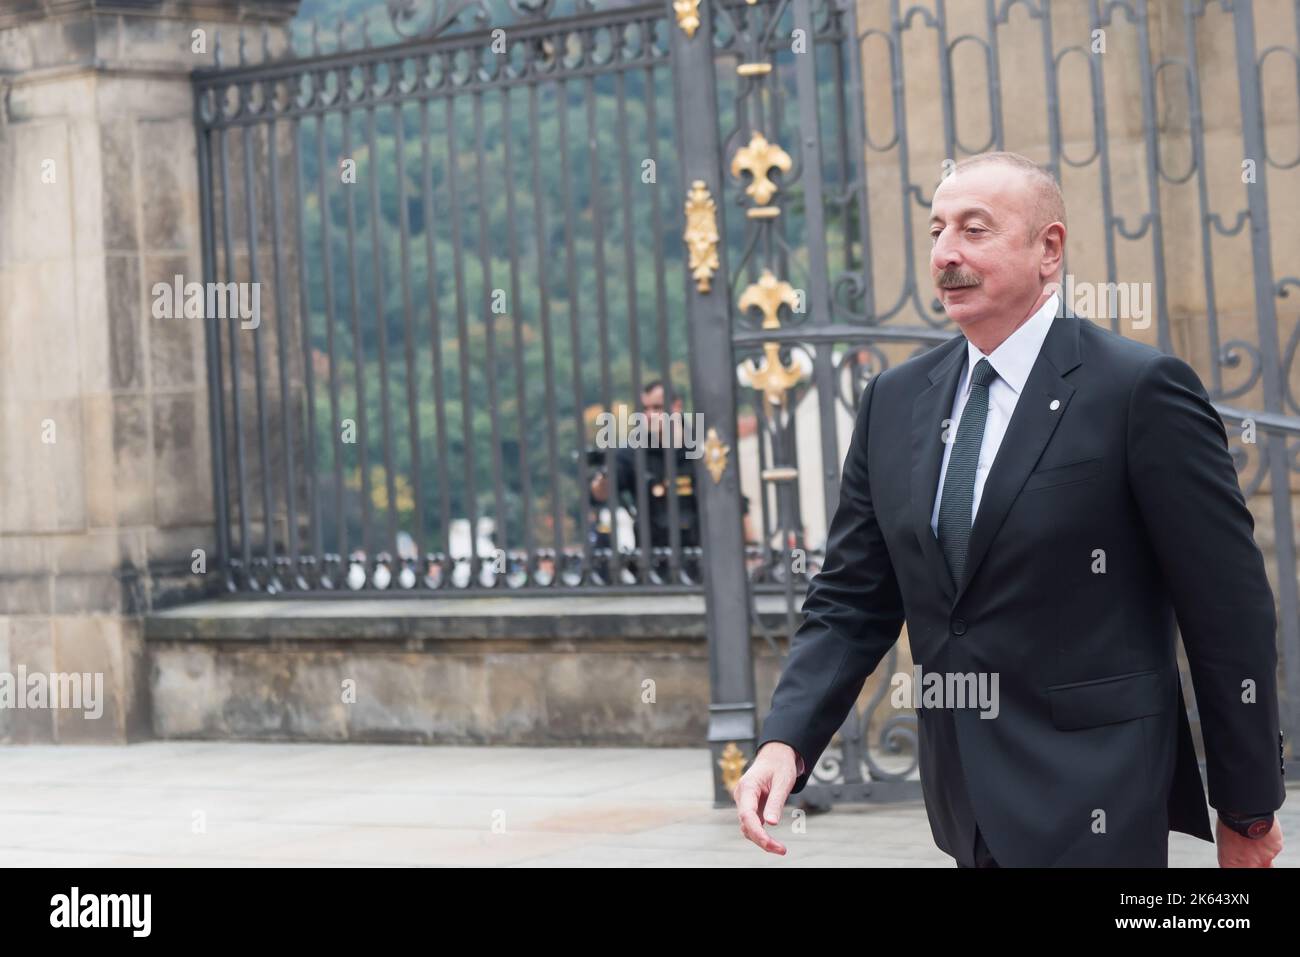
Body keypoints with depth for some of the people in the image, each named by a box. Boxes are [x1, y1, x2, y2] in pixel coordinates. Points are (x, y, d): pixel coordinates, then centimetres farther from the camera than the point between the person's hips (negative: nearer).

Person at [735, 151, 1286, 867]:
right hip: (968, 803, 6)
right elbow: (852, 601, 9)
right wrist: (786, 741, -8)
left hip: (1089, 808, -6)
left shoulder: (1141, 390, -9)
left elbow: (1229, 611, -7)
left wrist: (1248, 809, -3)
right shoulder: (894, 402, 9)